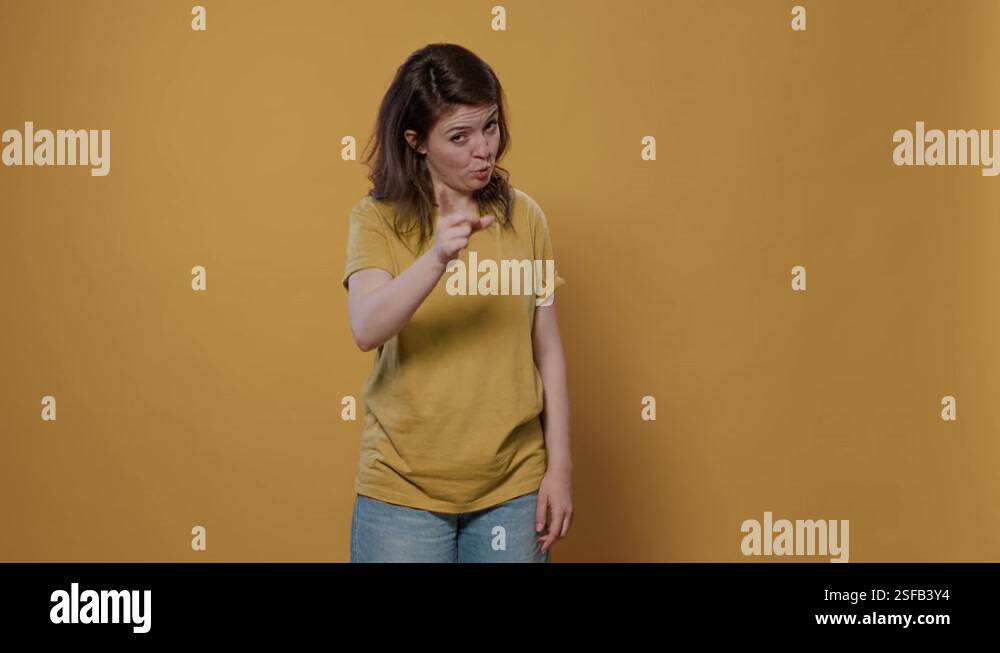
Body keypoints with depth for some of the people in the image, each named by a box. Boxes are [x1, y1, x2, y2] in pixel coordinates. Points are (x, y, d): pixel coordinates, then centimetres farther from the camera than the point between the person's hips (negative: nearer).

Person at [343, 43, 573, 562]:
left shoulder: (524, 216, 1)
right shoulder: (378, 219, -5)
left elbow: (547, 350, 4)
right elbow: (366, 330, -21)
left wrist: (560, 465, 2)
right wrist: (437, 257, -35)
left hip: (512, 488, 2)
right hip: (404, 489, -2)